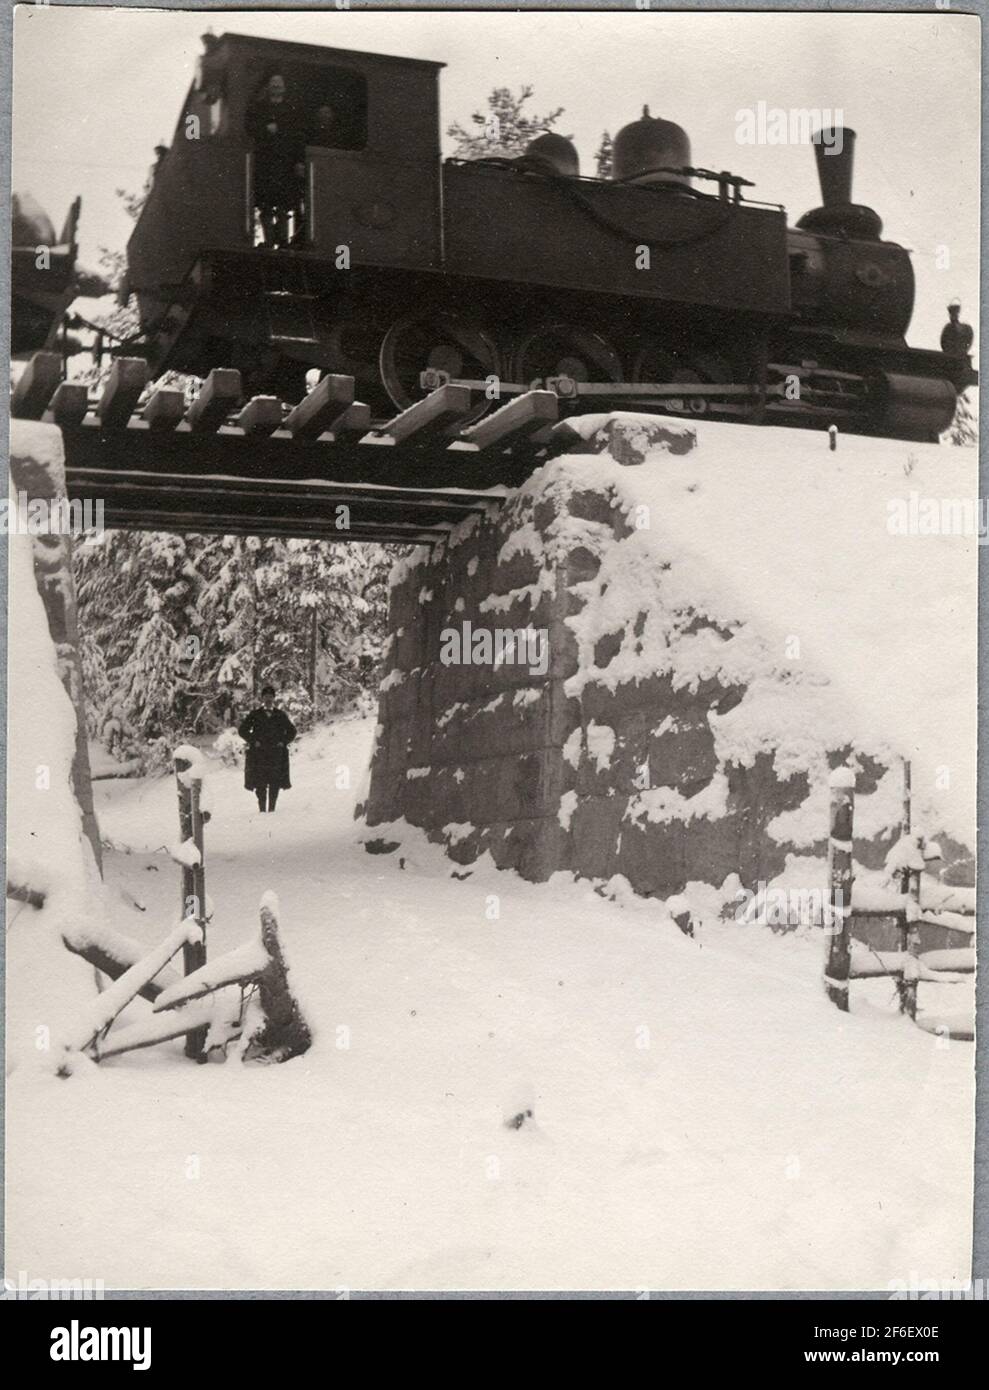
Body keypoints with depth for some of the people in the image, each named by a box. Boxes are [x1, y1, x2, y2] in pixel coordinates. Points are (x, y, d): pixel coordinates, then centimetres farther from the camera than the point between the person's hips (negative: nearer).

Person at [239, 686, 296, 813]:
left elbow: (292, 731, 19)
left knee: (275, 784, -3)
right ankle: (262, 810, -4)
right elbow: (242, 730, 8)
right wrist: (253, 741, -3)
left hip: (277, 754, 1)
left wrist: (283, 742, 5)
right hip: (259, 754, -1)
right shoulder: (255, 715, 8)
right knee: (260, 785, -7)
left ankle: (272, 809, 4)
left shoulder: (280, 715, 12)